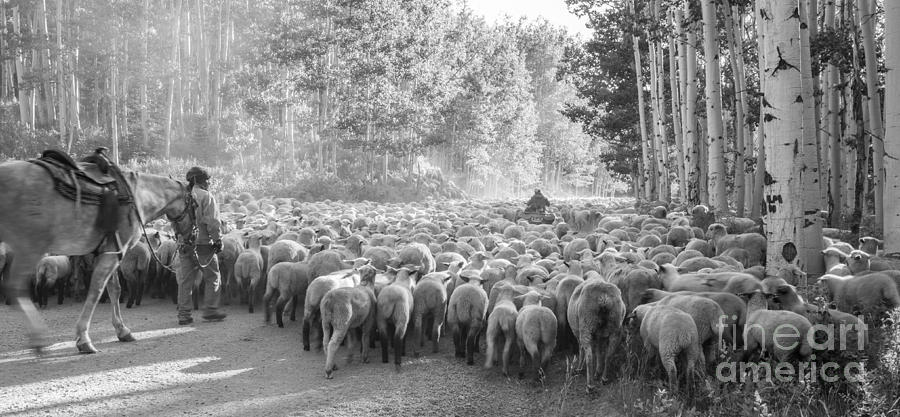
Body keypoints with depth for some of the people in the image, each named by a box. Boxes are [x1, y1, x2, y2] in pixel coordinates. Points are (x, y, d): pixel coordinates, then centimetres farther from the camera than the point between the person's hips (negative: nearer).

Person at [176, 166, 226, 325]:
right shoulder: (206, 196, -8)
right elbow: (213, 222, -14)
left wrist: (180, 237, 18)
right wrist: (218, 240, -8)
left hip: (184, 244, 6)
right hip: (203, 243, -6)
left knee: (185, 280, 8)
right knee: (212, 278, 8)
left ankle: (183, 315, 9)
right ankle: (210, 310, 9)